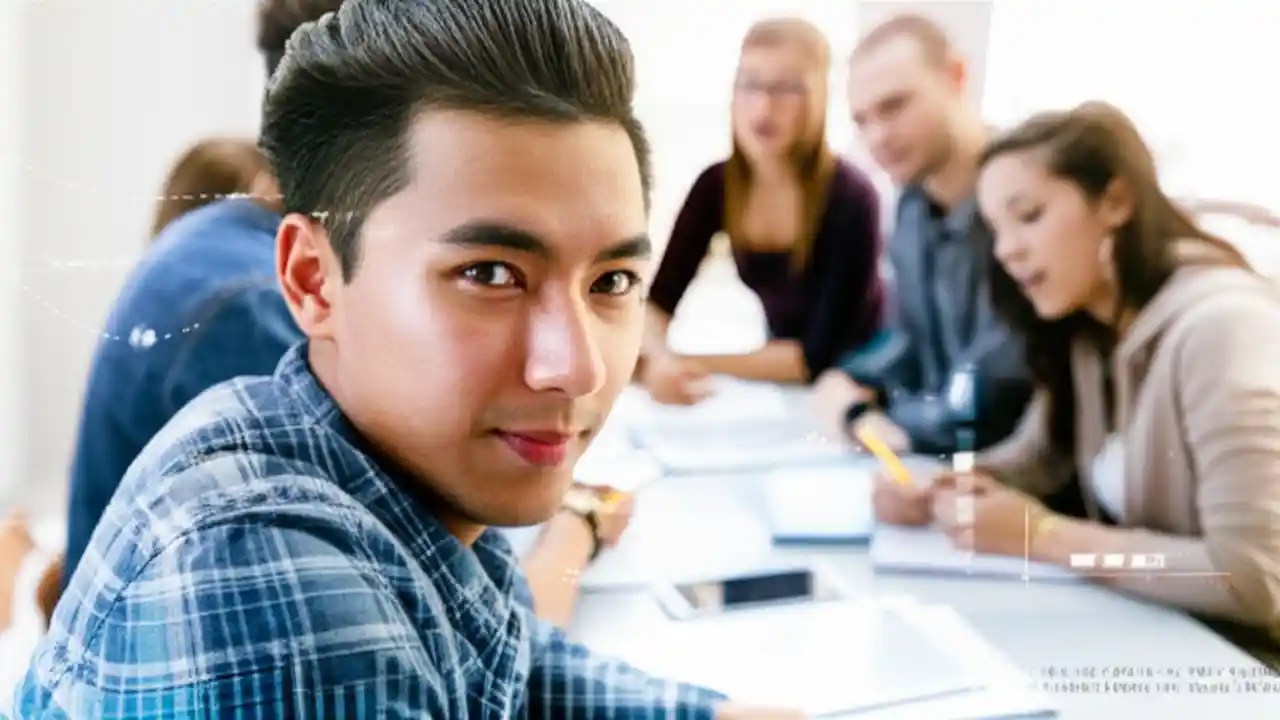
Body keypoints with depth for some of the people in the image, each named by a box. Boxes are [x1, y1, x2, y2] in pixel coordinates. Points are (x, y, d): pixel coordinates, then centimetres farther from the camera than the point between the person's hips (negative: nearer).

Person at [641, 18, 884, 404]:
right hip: (779, 384, 5)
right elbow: (658, 302, -8)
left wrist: (696, 363, -25)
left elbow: (822, 356, -23)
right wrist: (661, 360, -29)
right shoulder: (717, 186, -8)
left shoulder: (849, 199, -23)